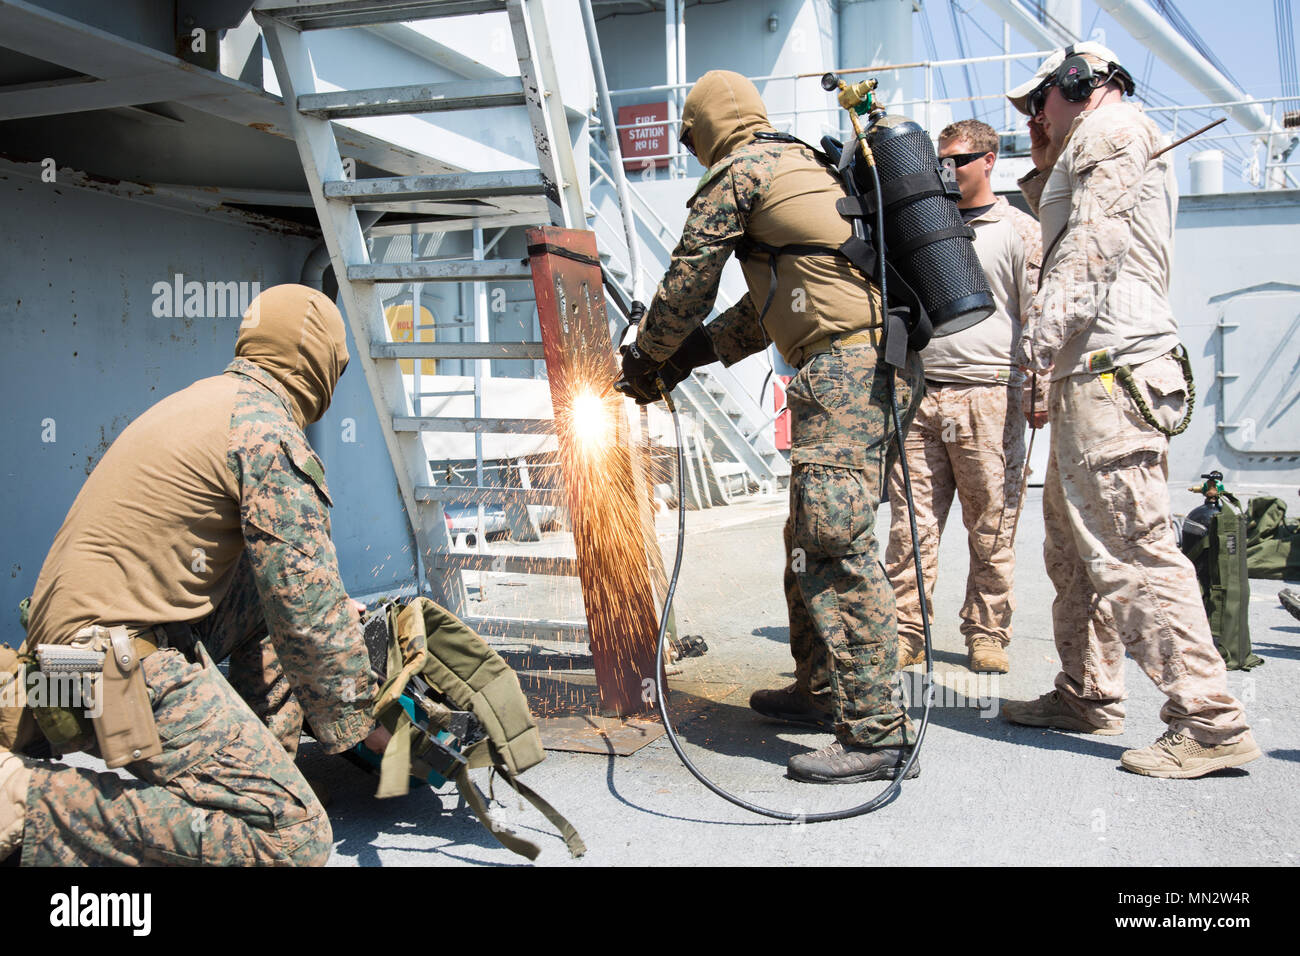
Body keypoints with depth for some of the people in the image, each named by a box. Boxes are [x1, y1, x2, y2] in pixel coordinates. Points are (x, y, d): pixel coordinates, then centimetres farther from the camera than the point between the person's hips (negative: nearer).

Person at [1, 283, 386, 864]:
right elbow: (308, 605, -11)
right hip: (129, 658, -10)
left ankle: (260, 762, 15)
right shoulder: (269, 431, -11)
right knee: (294, 836, -16)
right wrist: (351, 722, 1)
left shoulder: (210, 399, 18)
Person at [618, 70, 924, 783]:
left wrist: (646, 357, 23)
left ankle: (876, 733, -11)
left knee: (834, 545, -12)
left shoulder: (739, 171, 1)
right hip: (883, 359, 10)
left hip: (846, 364, -10)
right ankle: (817, 691, 28)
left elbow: (688, 283, 7)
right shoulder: (803, 165, 29)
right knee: (812, 538, 17)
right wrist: (686, 356, 28)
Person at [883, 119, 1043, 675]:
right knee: (911, 523, 0)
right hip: (918, 394, 3)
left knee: (991, 527, 2)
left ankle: (987, 635, 13)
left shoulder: (1020, 231, 8)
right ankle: (906, 634, 6)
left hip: (988, 397, -3)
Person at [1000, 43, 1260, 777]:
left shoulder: (1111, 125, -1)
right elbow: (1063, 229, 38)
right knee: (1074, 546, 16)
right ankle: (1088, 694, 25)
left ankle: (1211, 722, -13)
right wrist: (1044, 166, 32)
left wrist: (1051, 316, -24)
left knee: (1131, 549, -15)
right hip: (1093, 376, 11)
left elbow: (1095, 235, -16)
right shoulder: (1086, 153, 30)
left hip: (1112, 369, -11)